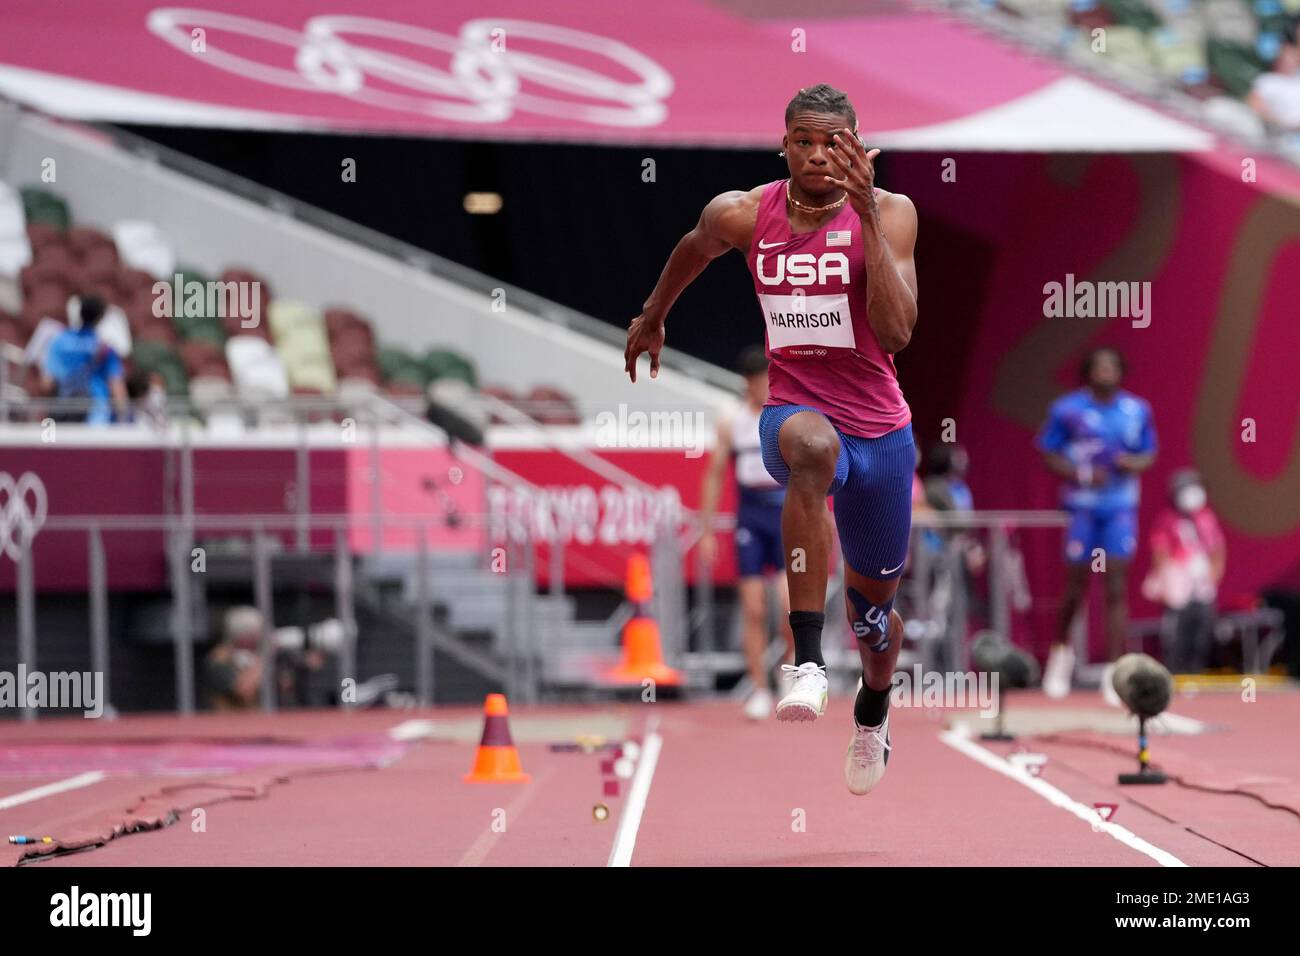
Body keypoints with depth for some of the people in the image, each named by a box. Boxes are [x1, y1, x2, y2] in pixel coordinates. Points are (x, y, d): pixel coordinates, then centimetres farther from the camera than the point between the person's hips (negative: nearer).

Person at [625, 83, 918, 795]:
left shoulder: (890, 213, -12)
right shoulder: (742, 214, -6)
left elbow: (895, 332, -24)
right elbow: (694, 250, 19)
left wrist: (865, 215, -29)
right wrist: (652, 316, 34)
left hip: (881, 429, 1)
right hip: (795, 411, -1)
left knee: (873, 603, 16)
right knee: (813, 447, -41)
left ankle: (873, 712, 53)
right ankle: (806, 659, -43)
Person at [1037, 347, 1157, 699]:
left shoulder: (1137, 411, 5)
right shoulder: (1068, 409, -4)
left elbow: (1149, 454, 14)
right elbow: (1049, 454, -2)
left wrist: (1134, 463, -9)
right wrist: (1082, 474, -16)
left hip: (1121, 507, 2)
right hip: (1081, 506, -2)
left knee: (1116, 587, -5)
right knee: (1076, 586, 4)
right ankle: (1062, 650, 32)